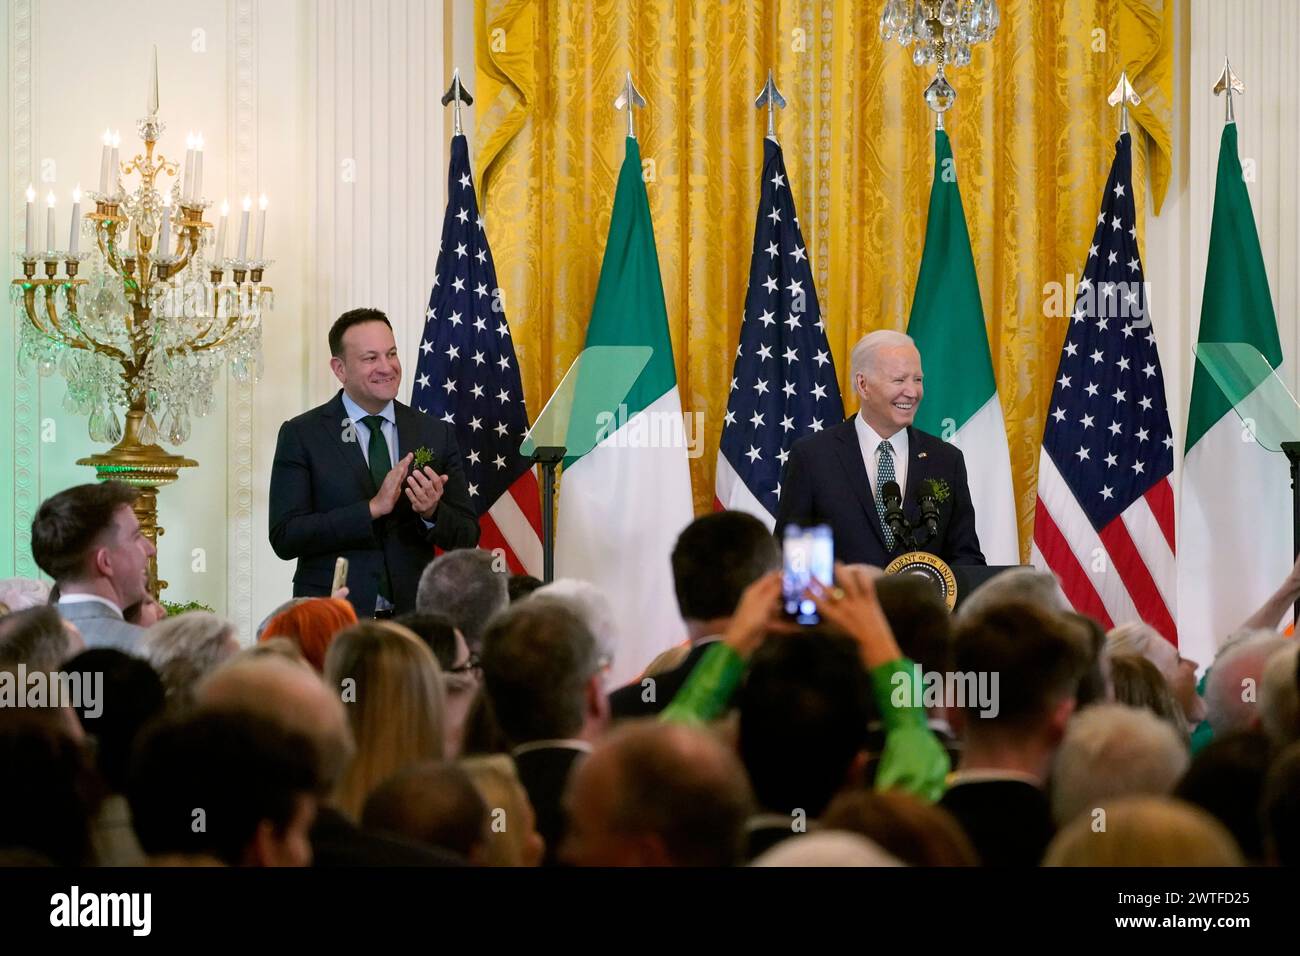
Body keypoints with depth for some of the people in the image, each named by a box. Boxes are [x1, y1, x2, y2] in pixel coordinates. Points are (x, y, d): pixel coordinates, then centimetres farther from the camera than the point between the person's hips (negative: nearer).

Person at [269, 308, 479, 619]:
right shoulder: (301, 435, -2)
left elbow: (467, 538, 6)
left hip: (413, 616, 2)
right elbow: (284, 537, -11)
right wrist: (373, 508, -19)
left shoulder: (436, 434, 5)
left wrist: (432, 513, -15)